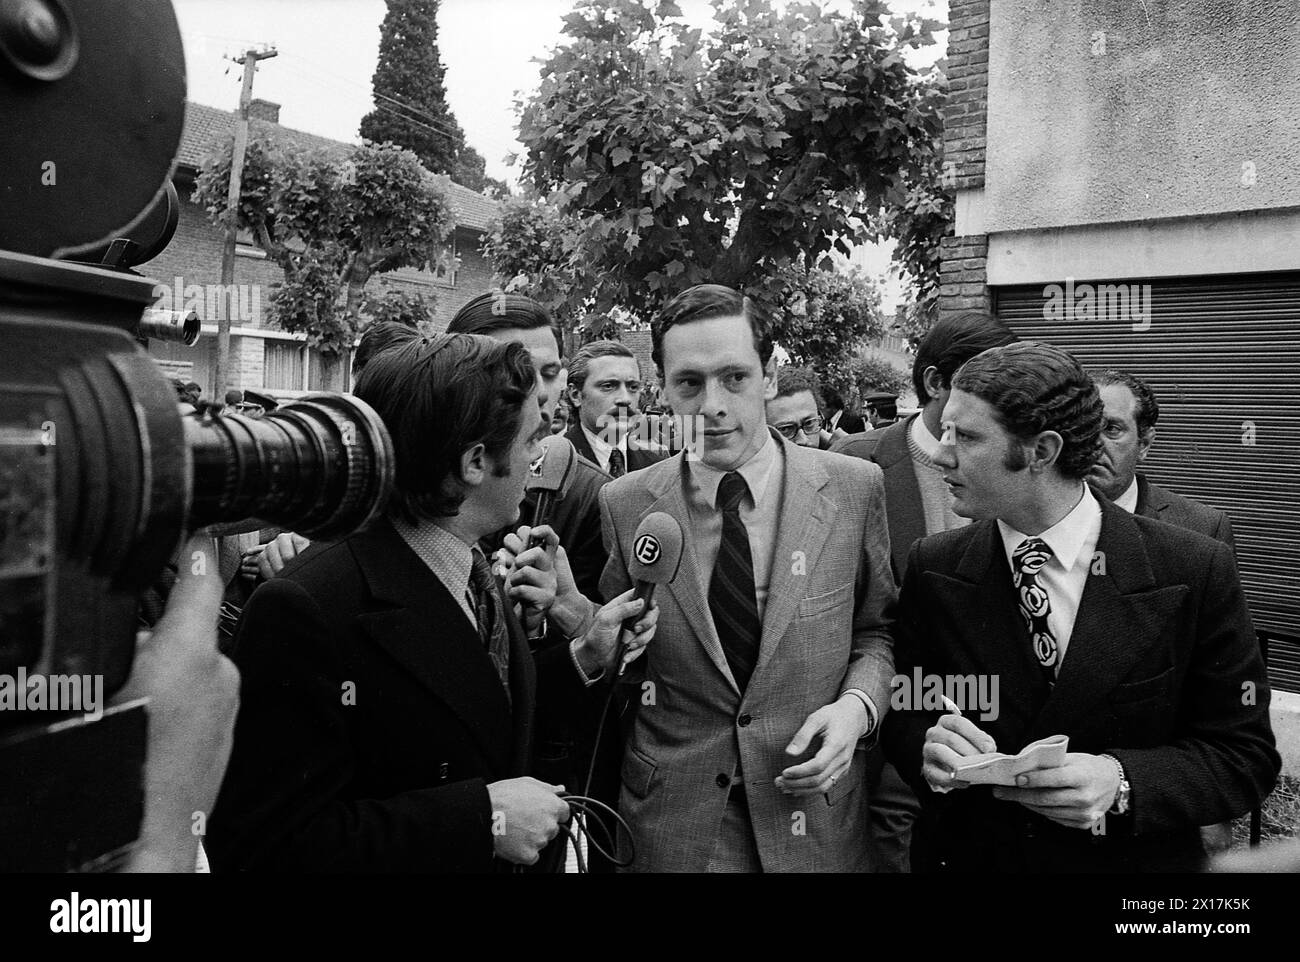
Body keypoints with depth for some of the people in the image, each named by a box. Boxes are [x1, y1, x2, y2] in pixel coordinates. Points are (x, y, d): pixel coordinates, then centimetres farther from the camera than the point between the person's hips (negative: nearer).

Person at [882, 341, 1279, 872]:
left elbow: (1245, 755, -11)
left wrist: (1122, 782, -27)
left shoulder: (1194, 571, -16)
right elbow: (903, 714, -2)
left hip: (1134, 857, -1)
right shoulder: (932, 566, -9)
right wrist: (927, 747, -23)